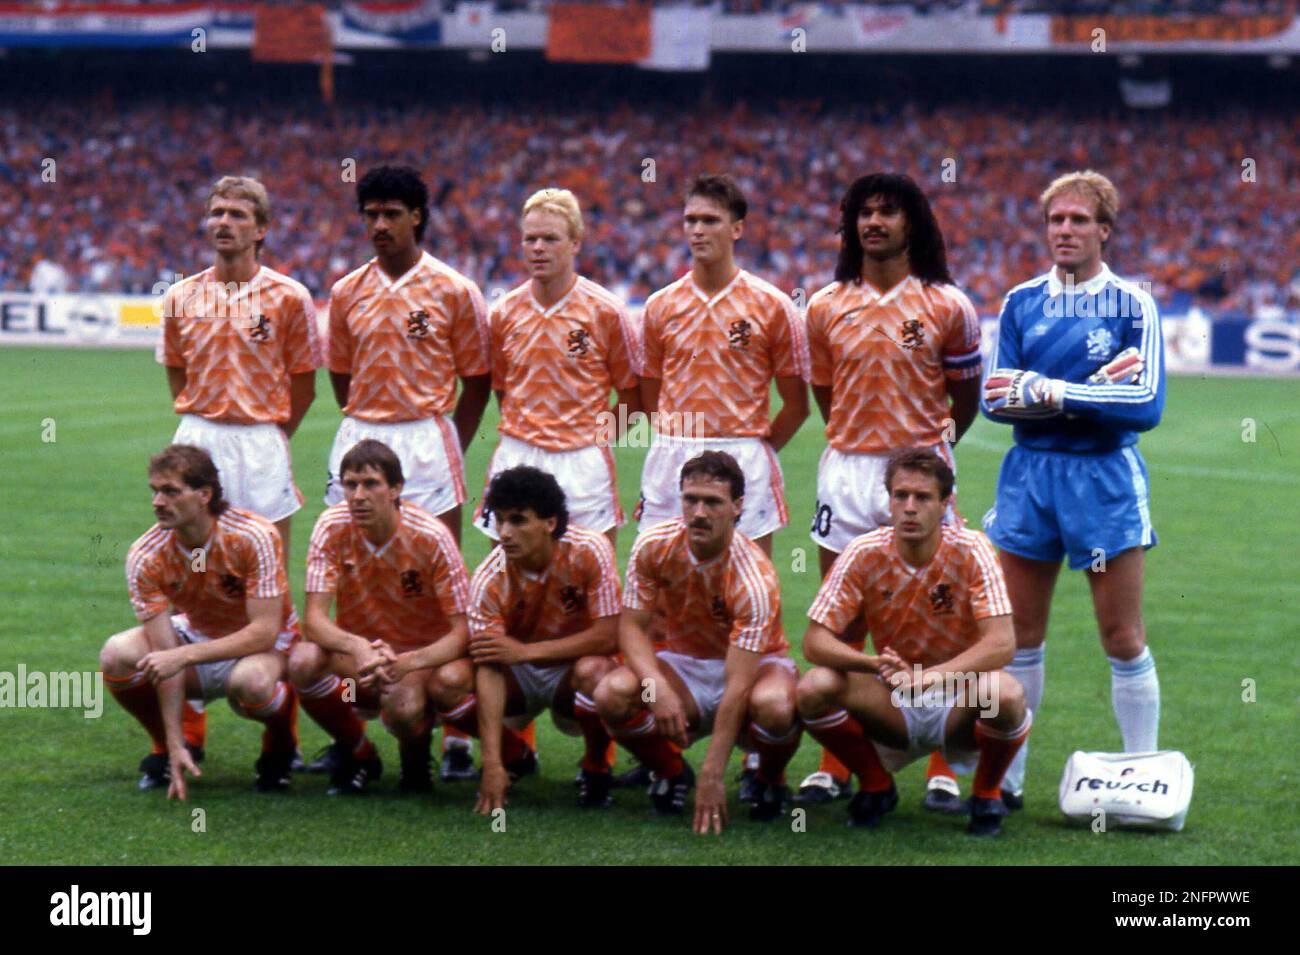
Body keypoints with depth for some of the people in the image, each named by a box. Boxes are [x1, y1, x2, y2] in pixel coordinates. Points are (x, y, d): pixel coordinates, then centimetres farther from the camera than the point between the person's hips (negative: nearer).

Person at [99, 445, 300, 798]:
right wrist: (175, 746, -26)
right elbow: (165, 652, -21)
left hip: (262, 644, -4)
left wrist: (185, 655, -39)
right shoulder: (145, 557, -20)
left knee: (250, 682, -39)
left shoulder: (254, 537, -28)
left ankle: (280, 744, -3)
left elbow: (265, 631, -30)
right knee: (117, 655, -24)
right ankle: (167, 748, 3)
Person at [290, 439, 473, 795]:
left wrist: (406, 663, -38)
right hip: (356, 658, 3)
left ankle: (416, 761, 3)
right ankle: (358, 754, -1)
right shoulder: (332, 528, -13)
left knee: (402, 702, -37)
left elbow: (461, 631, -19)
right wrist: (357, 647, -40)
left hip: (421, 661, -3)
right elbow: (314, 619, -18)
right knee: (303, 661, -29)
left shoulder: (431, 537, -19)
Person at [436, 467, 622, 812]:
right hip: (519, 679, 2)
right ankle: (516, 757, 5)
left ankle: (596, 768, -6)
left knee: (593, 671, -37)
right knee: (449, 681, -25)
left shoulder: (590, 551, -24)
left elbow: (608, 636, -24)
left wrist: (525, 651, -29)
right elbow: (489, 670, -26)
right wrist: (492, 765, -34)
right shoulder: (489, 579, -20)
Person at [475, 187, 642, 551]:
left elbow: (632, 397, 3)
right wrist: (525, 434, 8)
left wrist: (596, 438, 0)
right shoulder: (503, 314, 5)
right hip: (516, 461, 3)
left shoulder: (605, 312, -4)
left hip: (584, 466, -3)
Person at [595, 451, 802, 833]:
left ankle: (770, 780, -2)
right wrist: (658, 688, -33)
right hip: (684, 664, 3)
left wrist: (712, 776, -36)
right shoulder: (654, 546, -16)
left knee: (774, 705, -40)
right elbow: (631, 626, -11)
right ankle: (671, 771, 4)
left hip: (753, 664, -3)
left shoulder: (754, 577, -29)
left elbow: (738, 686, -32)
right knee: (612, 694, -28)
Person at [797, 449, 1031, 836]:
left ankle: (987, 794, -2)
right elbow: (815, 641, -15)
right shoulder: (864, 554, -11)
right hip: (892, 707, 2)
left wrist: (927, 676, -40)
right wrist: (875, 663, -36)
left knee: (1005, 694, -35)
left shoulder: (971, 551, -15)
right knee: (814, 688, -25)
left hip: (960, 704, -2)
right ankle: (876, 787, 4)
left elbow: (1002, 644, -25)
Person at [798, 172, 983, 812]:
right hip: (846, 469, 2)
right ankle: (835, 764, 11)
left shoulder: (947, 307, -1)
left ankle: (943, 771, 1)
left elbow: (965, 396, 10)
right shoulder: (826, 307, 5)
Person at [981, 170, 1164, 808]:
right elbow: (995, 398, -1)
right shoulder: (1021, 303, 7)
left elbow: (1147, 405, -13)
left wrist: (1049, 390, -17)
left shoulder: (1132, 304, -3)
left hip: (1105, 477, -3)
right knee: (1017, 634, 6)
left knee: (1122, 637, -1)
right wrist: (1095, 389, -13)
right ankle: (1005, 776, 16)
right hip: (1029, 475, 3)